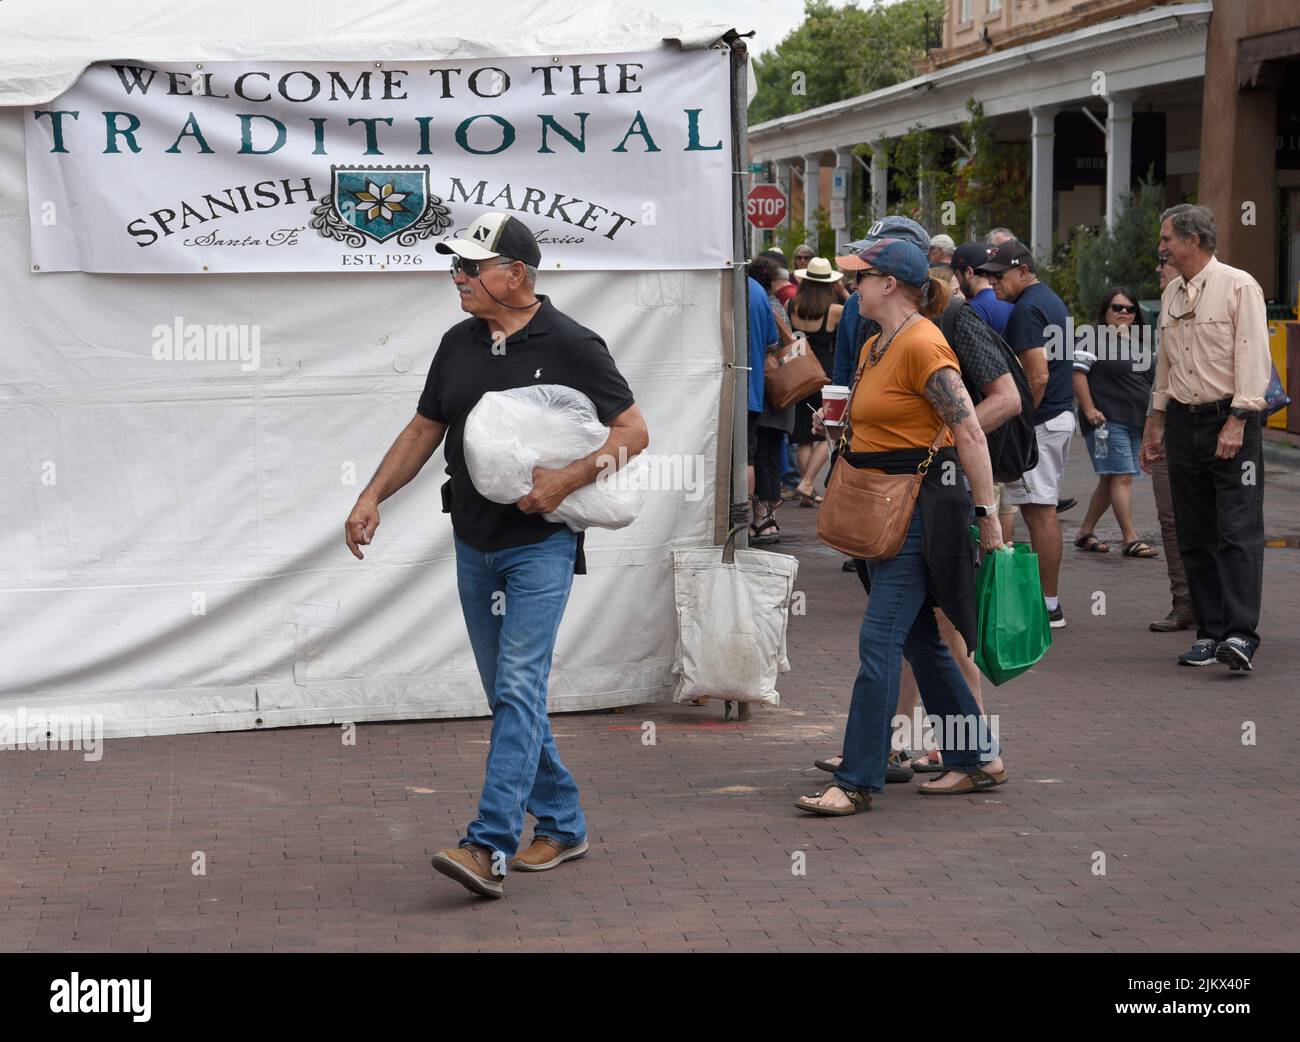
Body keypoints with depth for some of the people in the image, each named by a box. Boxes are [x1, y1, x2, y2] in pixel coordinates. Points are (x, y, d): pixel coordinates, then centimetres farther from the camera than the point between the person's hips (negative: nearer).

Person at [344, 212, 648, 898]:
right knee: (509, 695, 11)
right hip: (474, 544, 7)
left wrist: (565, 480, -20)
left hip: (540, 544, -7)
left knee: (518, 689, -13)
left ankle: (490, 846, -18)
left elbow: (633, 432, -9)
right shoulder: (459, 344, 8)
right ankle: (561, 826, 23)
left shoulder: (569, 346, -9)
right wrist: (372, 497, 6)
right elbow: (424, 430, 17)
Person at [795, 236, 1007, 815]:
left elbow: (969, 433, -19)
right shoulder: (873, 348, 13)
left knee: (879, 641, -10)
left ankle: (856, 781, -7)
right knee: (919, 641, 13)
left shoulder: (923, 345, -16)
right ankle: (979, 759, 22)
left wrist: (987, 513, -19)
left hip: (922, 506, -10)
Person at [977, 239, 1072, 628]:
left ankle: (1048, 606, -5)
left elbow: (1038, 376, -23)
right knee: (1044, 511, 13)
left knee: (1039, 511, -7)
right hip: (1062, 415, 10)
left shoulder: (1027, 309, -15)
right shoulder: (1052, 301, 17)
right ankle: (1047, 599, 16)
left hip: (1040, 421, -10)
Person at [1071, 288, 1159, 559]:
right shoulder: (1096, 338, -6)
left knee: (1110, 481, 11)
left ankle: (1085, 533, 20)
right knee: (1122, 477, -13)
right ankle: (1131, 540, -14)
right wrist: (1089, 409, -18)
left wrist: (1150, 417, 19)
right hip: (1107, 421, -8)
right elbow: (1077, 371, -13)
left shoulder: (1138, 344, 19)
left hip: (1134, 422, 9)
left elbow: (1147, 382, 26)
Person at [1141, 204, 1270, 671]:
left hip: (1231, 421, -7)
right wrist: (1156, 420, 21)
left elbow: (1252, 356, -12)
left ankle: (1241, 634, -17)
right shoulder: (1172, 294, 15)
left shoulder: (1239, 287, -6)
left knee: (1238, 531, -12)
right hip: (1184, 421, 7)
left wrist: (1237, 420, -18)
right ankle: (1209, 632, 10)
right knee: (1194, 536, 5)